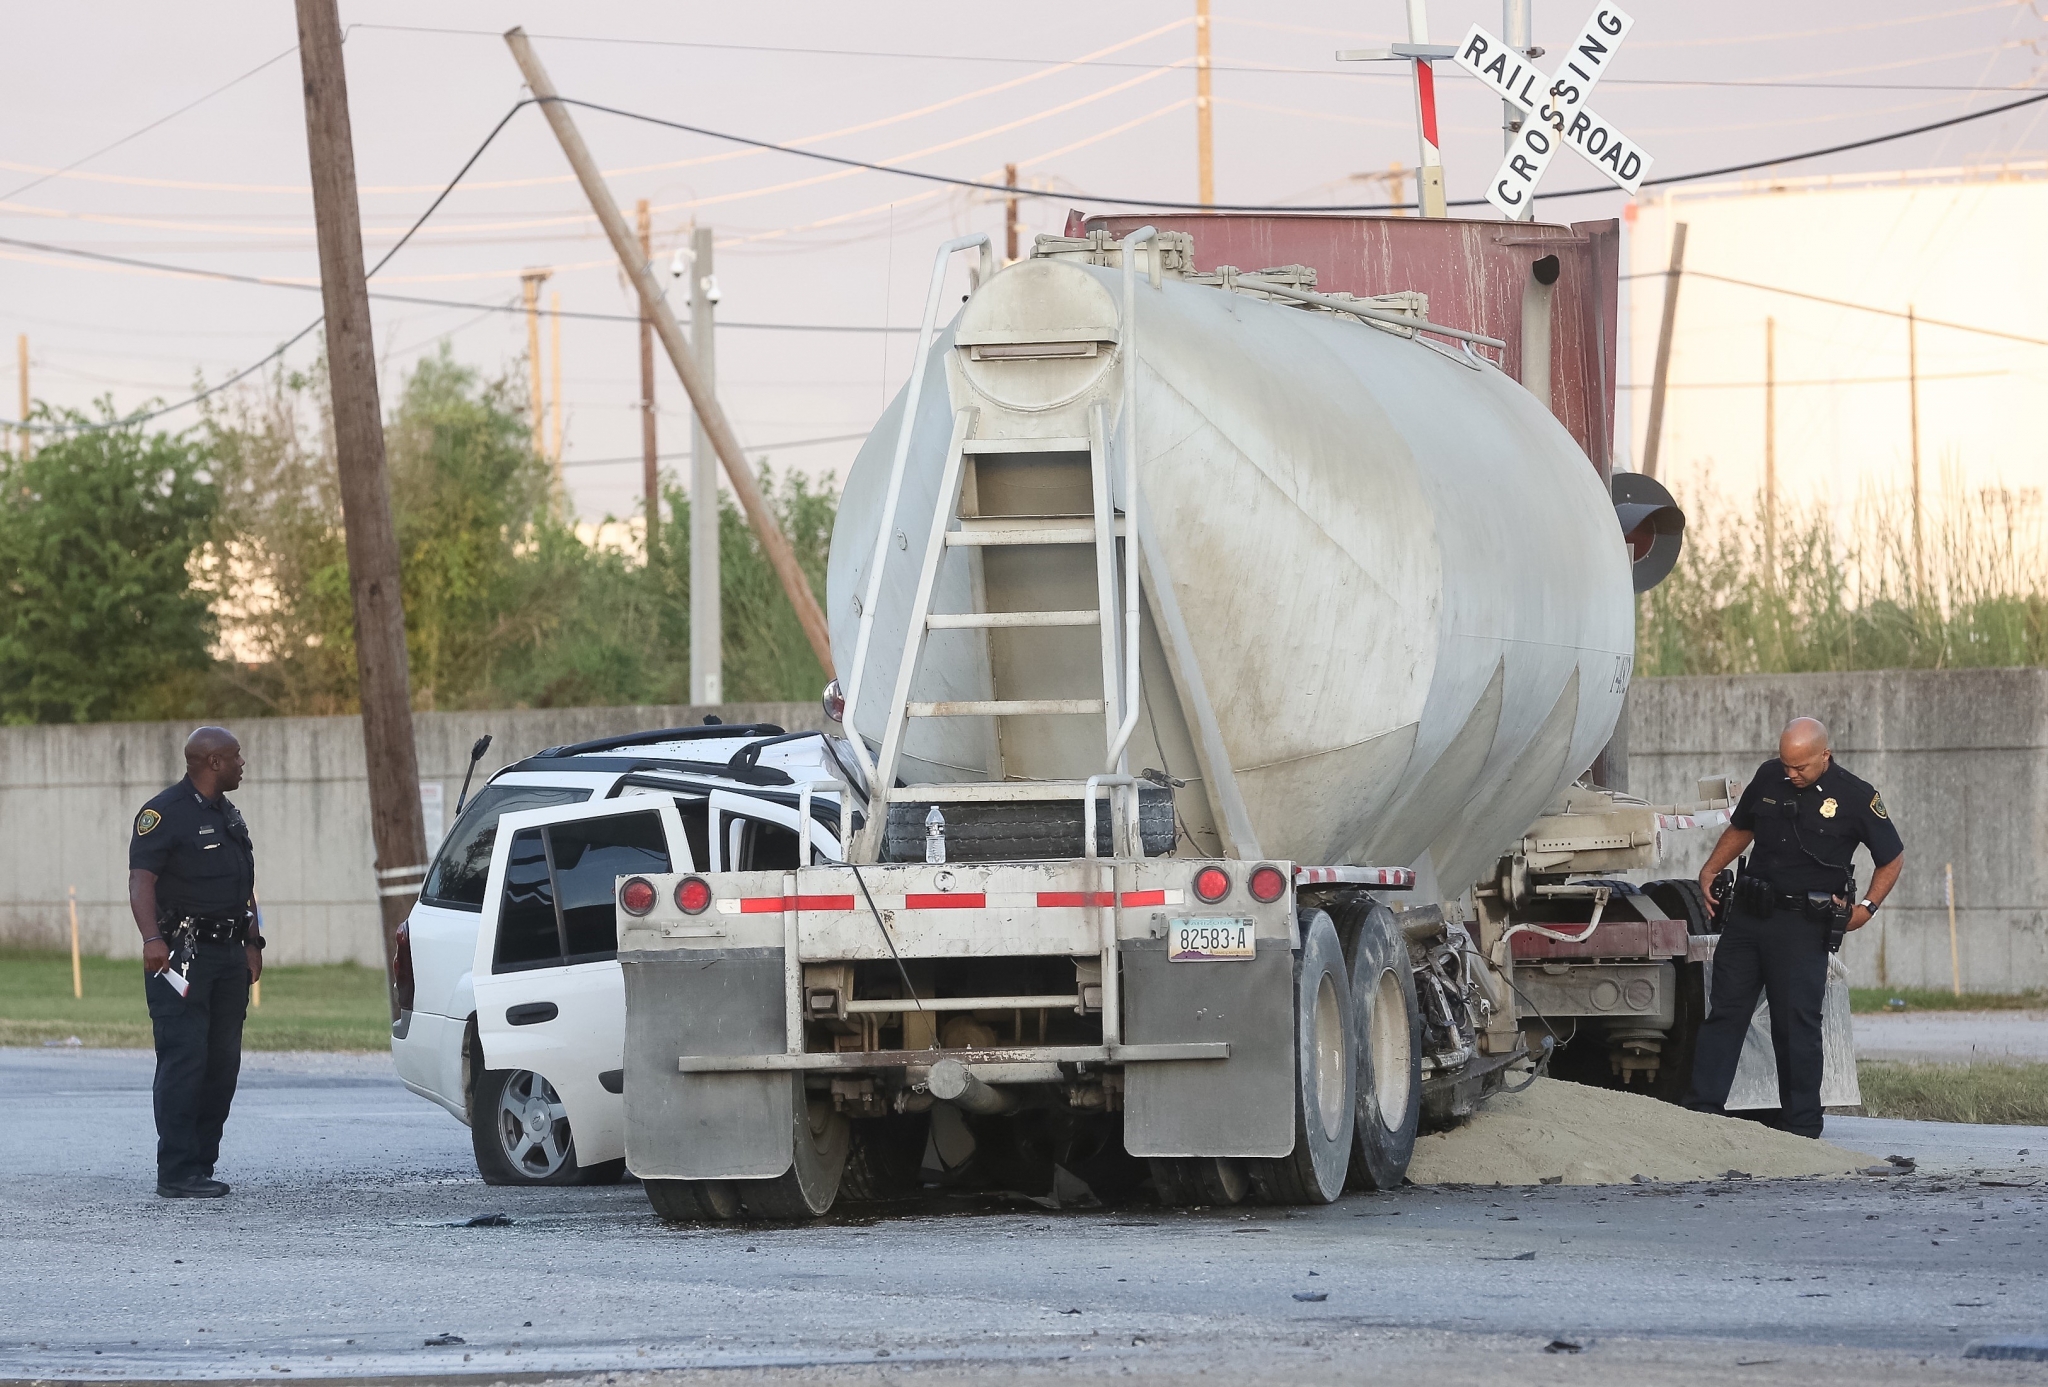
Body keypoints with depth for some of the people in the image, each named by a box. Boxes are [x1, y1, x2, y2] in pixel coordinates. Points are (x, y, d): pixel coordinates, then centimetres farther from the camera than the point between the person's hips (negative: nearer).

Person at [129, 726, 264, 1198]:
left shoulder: (228, 815, 19)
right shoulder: (165, 814, -9)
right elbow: (142, 881, -19)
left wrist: (252, 944, 21)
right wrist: (152, 938, -32)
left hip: (228, 956, 9)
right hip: (182, 958, -9)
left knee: (222, 1064, 7)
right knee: (184, 1062, -12)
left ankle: (201, 1164, 13)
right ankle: (176, 1173, -13)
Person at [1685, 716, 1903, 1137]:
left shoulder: (1856, 798, -5)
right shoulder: (1769, 778, 8)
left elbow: (1893, 859, 4)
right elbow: (1740, 828, 25)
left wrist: (1867, 908, -6)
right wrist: (1710, 871, 12)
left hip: (1803, 924, -5)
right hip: (1747, 912, 5)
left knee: (1796, 1023, -3)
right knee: (1725, 1012, 1)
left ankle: (1801, 1124, 4)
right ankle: (1702, 1108, 1)